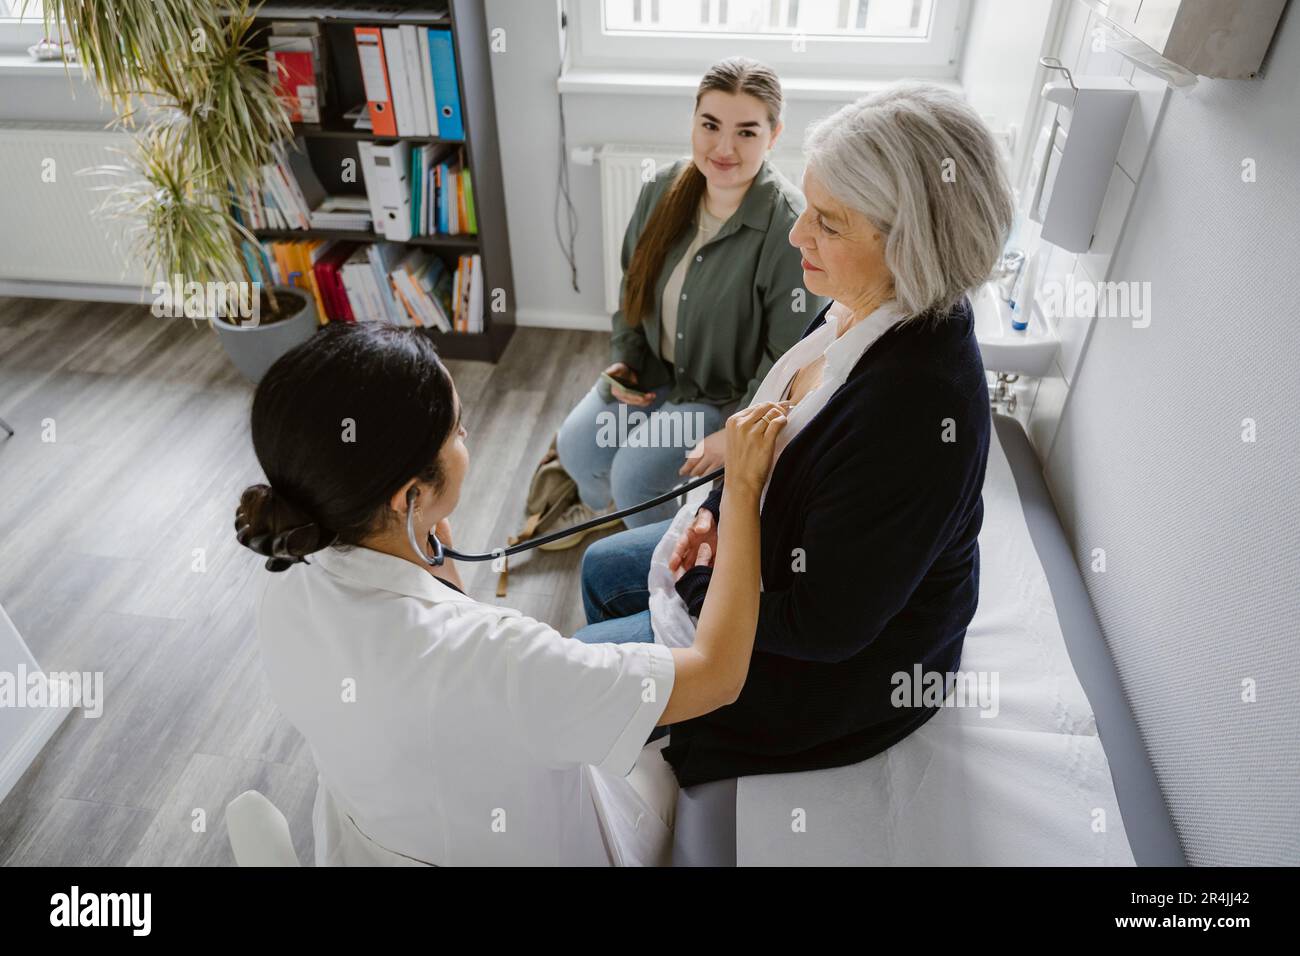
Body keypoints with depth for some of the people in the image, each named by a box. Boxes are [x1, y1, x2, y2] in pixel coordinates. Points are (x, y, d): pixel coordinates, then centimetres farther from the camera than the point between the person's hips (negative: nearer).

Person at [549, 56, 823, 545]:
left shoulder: (790, 229, -26)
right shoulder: (663, 188, -8)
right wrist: (624, 358, 1)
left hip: (730, 393, -5)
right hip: (654, 368, 6)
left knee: (635, 474, -17)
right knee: (575, 446, -4)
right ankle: (596, 502, 34)